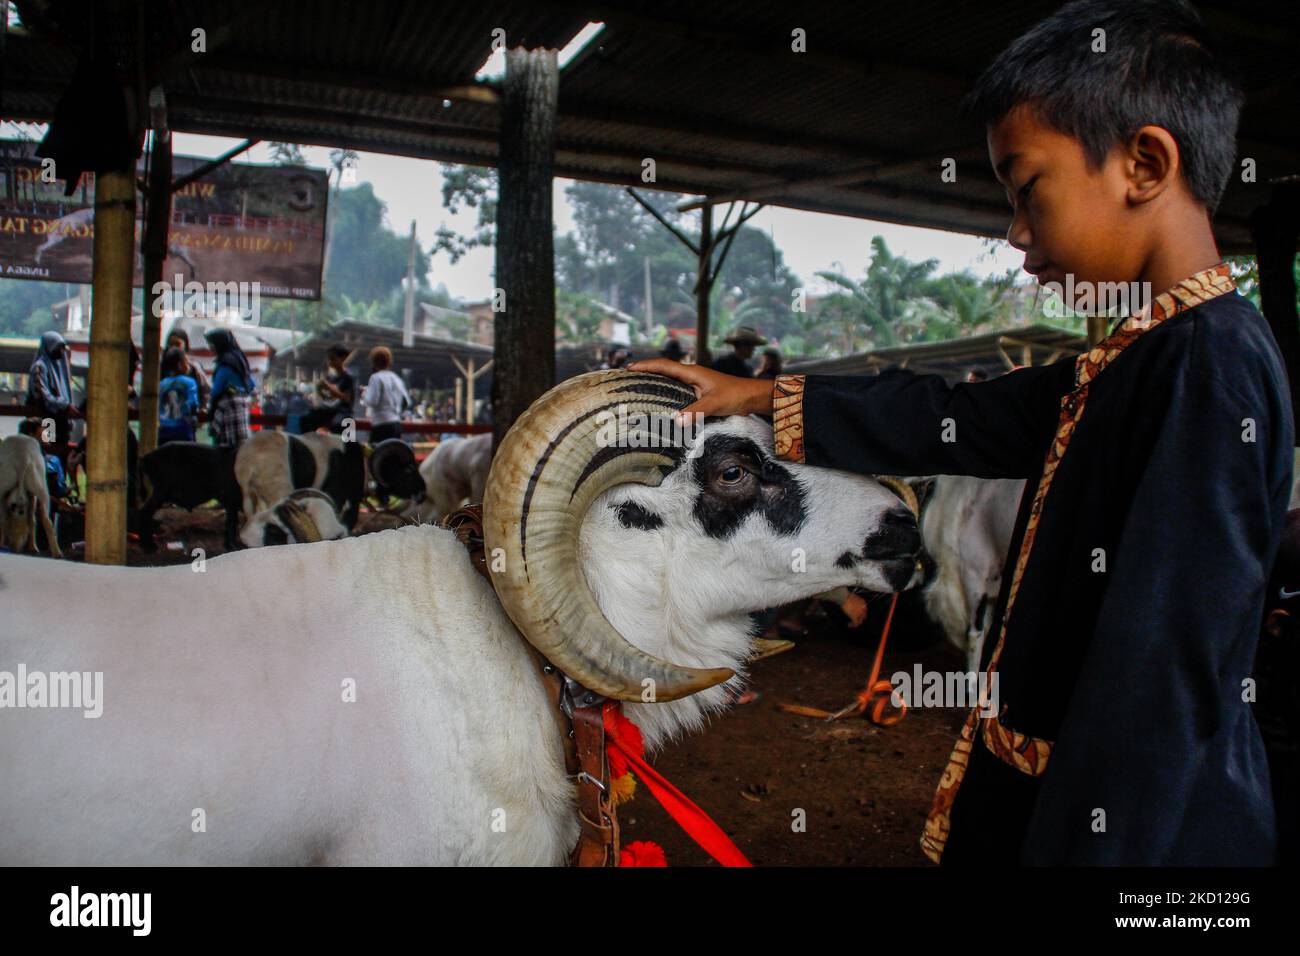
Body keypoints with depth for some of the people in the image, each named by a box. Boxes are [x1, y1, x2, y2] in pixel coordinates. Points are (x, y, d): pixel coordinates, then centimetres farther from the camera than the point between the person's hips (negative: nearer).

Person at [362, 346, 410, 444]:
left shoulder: (376, 378, -6)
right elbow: (407, 402, 15)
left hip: (382, 425, -7)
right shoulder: (397, 379, 15)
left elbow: (372, 401, -14)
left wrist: (364, 394, 4)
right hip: (397, 424, 7)